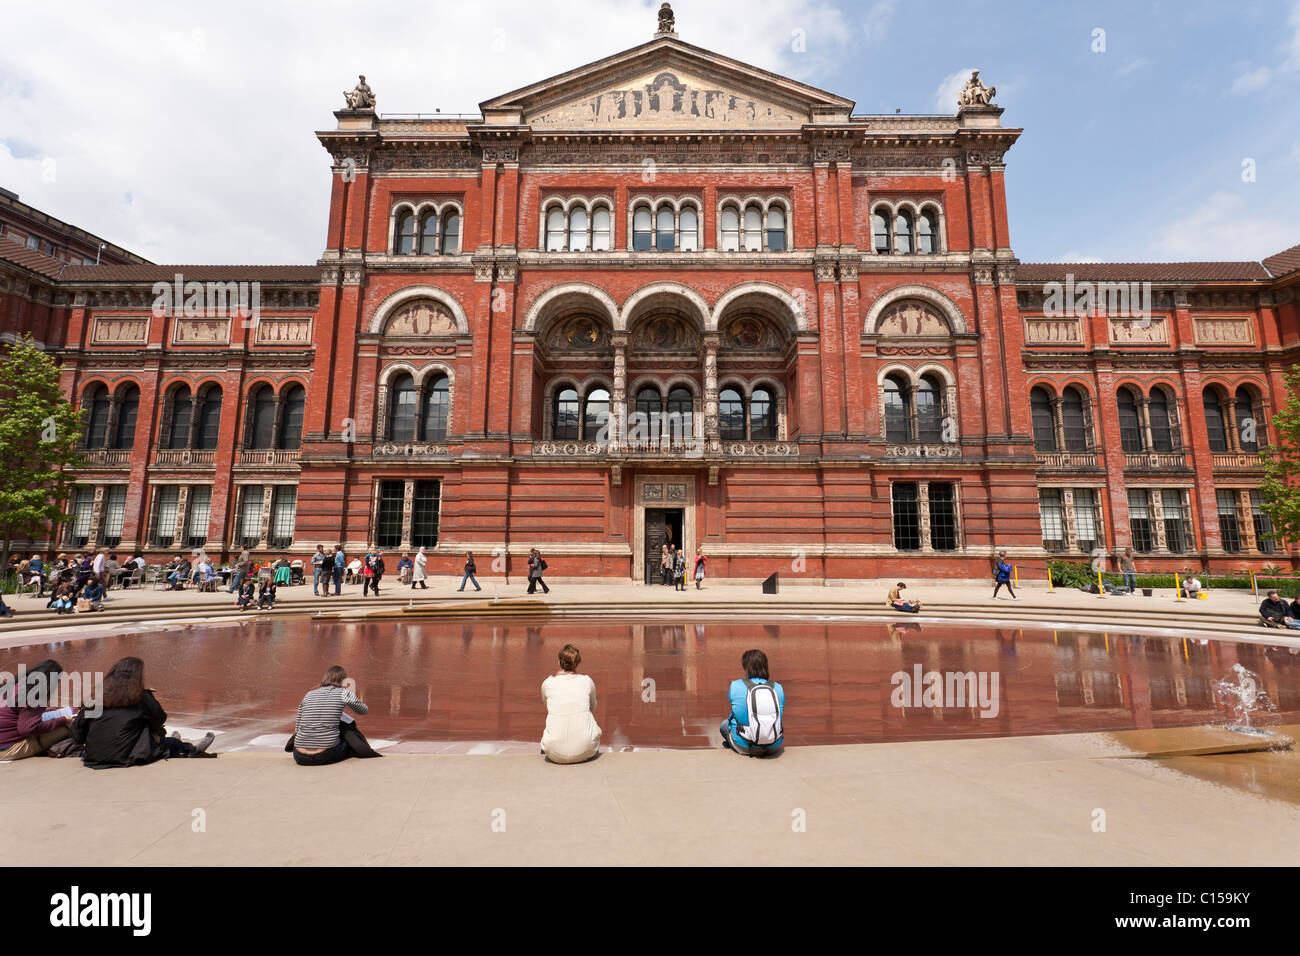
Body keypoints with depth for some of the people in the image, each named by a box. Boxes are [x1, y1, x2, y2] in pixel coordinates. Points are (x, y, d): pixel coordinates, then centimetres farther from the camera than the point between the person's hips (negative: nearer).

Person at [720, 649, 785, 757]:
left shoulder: (735, 686, -10)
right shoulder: (778, 688, -4)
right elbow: (781, 715, 9)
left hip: (744, 747, -2)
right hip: (774, 748, 2)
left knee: (724, 724, 28)